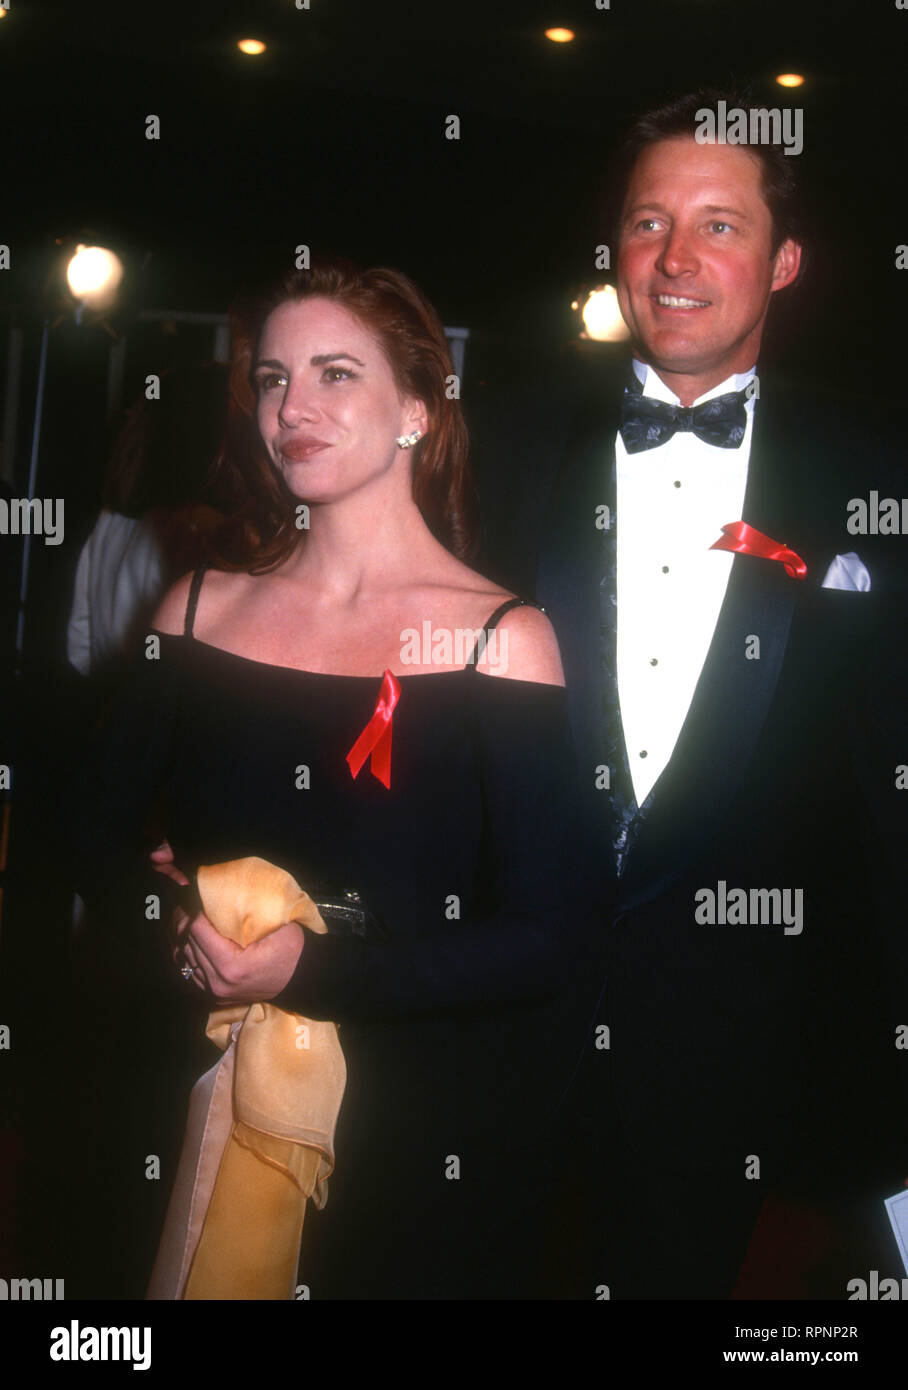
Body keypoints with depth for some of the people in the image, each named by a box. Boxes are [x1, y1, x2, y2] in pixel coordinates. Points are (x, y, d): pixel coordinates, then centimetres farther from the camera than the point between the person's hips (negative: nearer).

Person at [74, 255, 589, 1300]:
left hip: (431, 1139, -3)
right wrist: (181, 931, -12)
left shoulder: (501, 637, -10)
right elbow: (103, 836, 9)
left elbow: (543, 936, -13)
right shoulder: (200, 608, 3)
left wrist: (311, 970, -23)